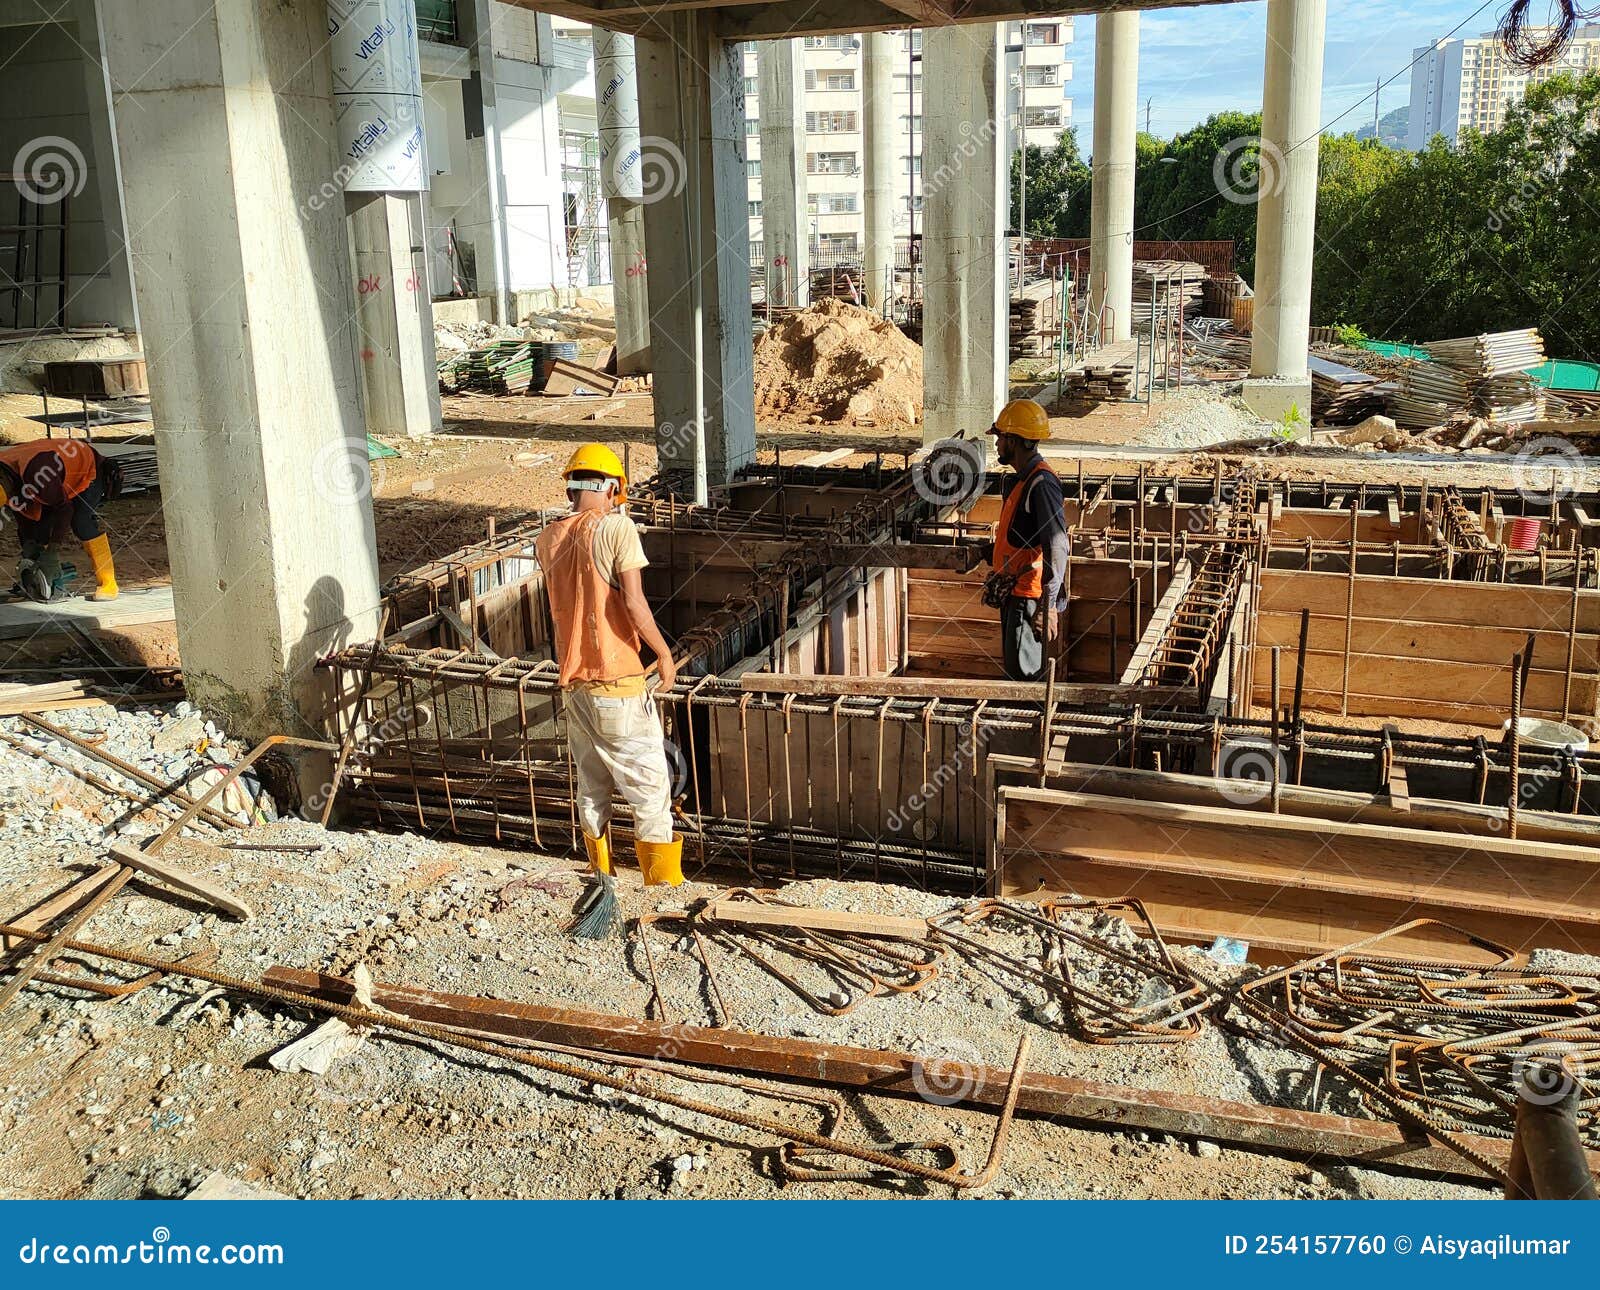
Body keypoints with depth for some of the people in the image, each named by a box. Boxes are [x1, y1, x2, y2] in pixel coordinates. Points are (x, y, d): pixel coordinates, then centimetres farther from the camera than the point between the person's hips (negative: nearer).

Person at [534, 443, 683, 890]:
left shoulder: (548, 539, 5)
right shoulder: (617, 528, -13)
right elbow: (634, 603, -18)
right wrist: (664, 653, -8)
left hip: (573, 680, 6)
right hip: (617, 680, -6)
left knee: (591, 785, 17)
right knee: (649, 783, 4)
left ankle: (602, 876, 27)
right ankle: (662, 882, 8)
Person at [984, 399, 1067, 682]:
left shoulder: (1041, 483, -20)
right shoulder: (1021, 479, 13)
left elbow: (1057, 548, -26)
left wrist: (1048, 607, -28)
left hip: (1031, 597, -10)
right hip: (1014, 592, 10)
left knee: (1026, 675, -7)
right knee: (1012, 667, 17)